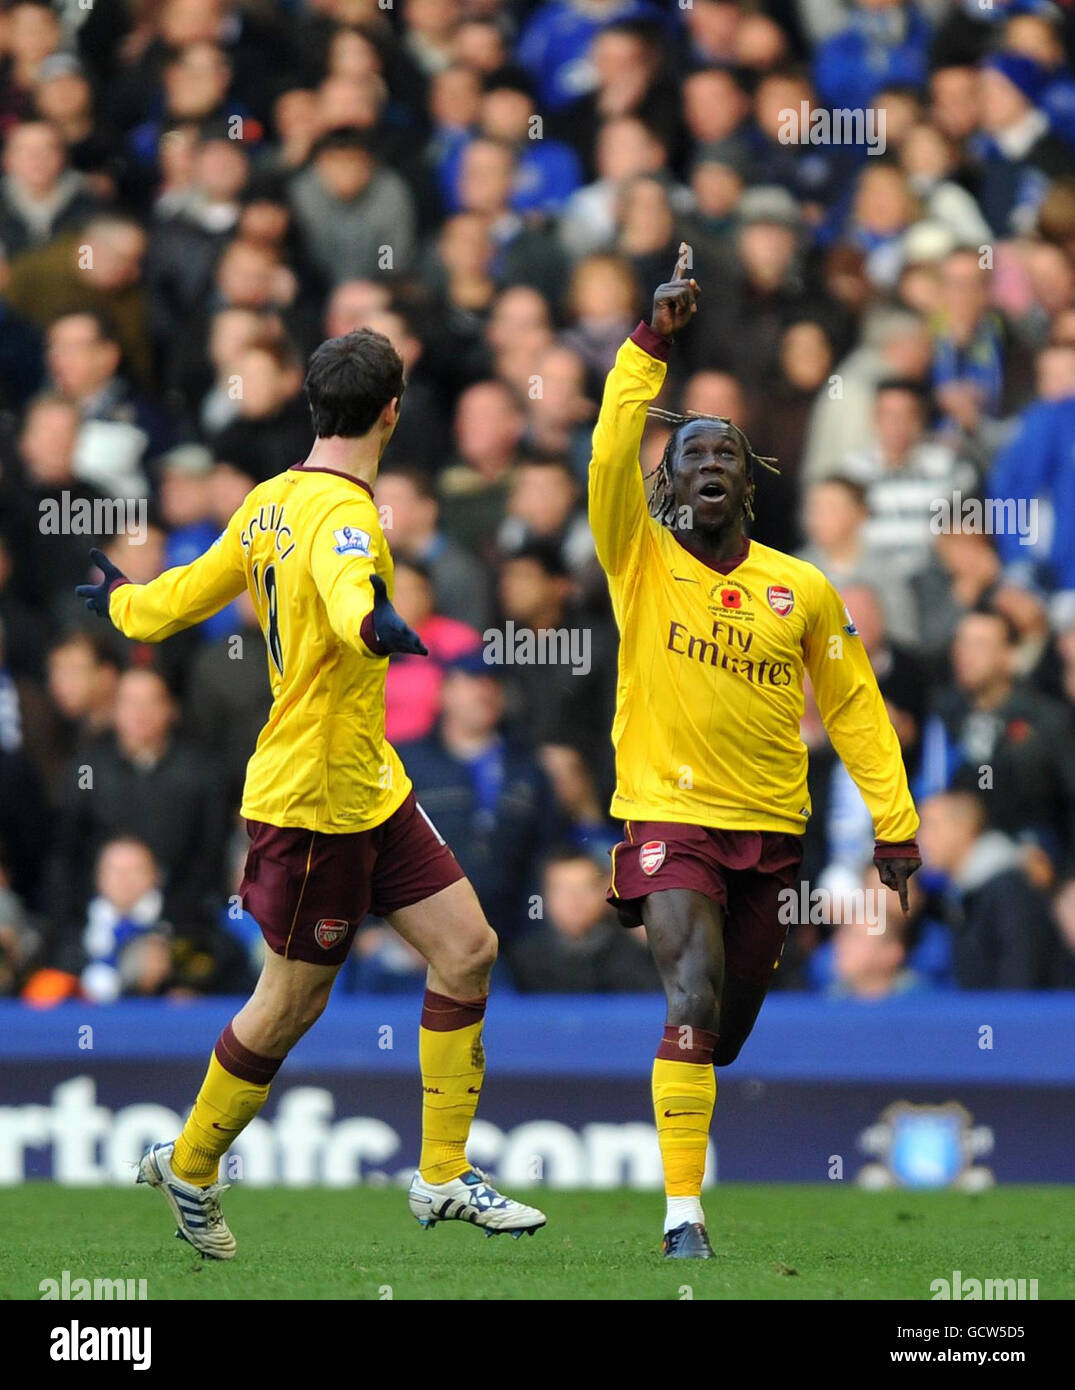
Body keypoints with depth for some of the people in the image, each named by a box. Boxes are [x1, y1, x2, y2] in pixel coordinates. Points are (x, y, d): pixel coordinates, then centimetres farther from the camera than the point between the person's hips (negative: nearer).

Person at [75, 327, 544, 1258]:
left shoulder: (272, 503, 7)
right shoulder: (341, 511, -20)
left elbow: (182, 596, 16)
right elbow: (342, 583, -45)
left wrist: (122, 601, 37)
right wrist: (370, 622, -67)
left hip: (371, 790, 9)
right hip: (314, 797, -9)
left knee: (468, 949, 2)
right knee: (291, 1003, 4)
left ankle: (444, 1178, 7)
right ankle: (190, 1171, 25)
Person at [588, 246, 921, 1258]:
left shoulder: (804, 589, 6)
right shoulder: (641, 562, -1)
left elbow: (854, 706, 11)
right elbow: (611, 453, -16)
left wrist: (894, 823, 7)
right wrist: (651, 341, -22)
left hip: (771, 829, 4)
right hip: (670, 819, -4)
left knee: (730, 1027, 11)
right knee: (695, 1003, -21)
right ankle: (683, 1213, -21)